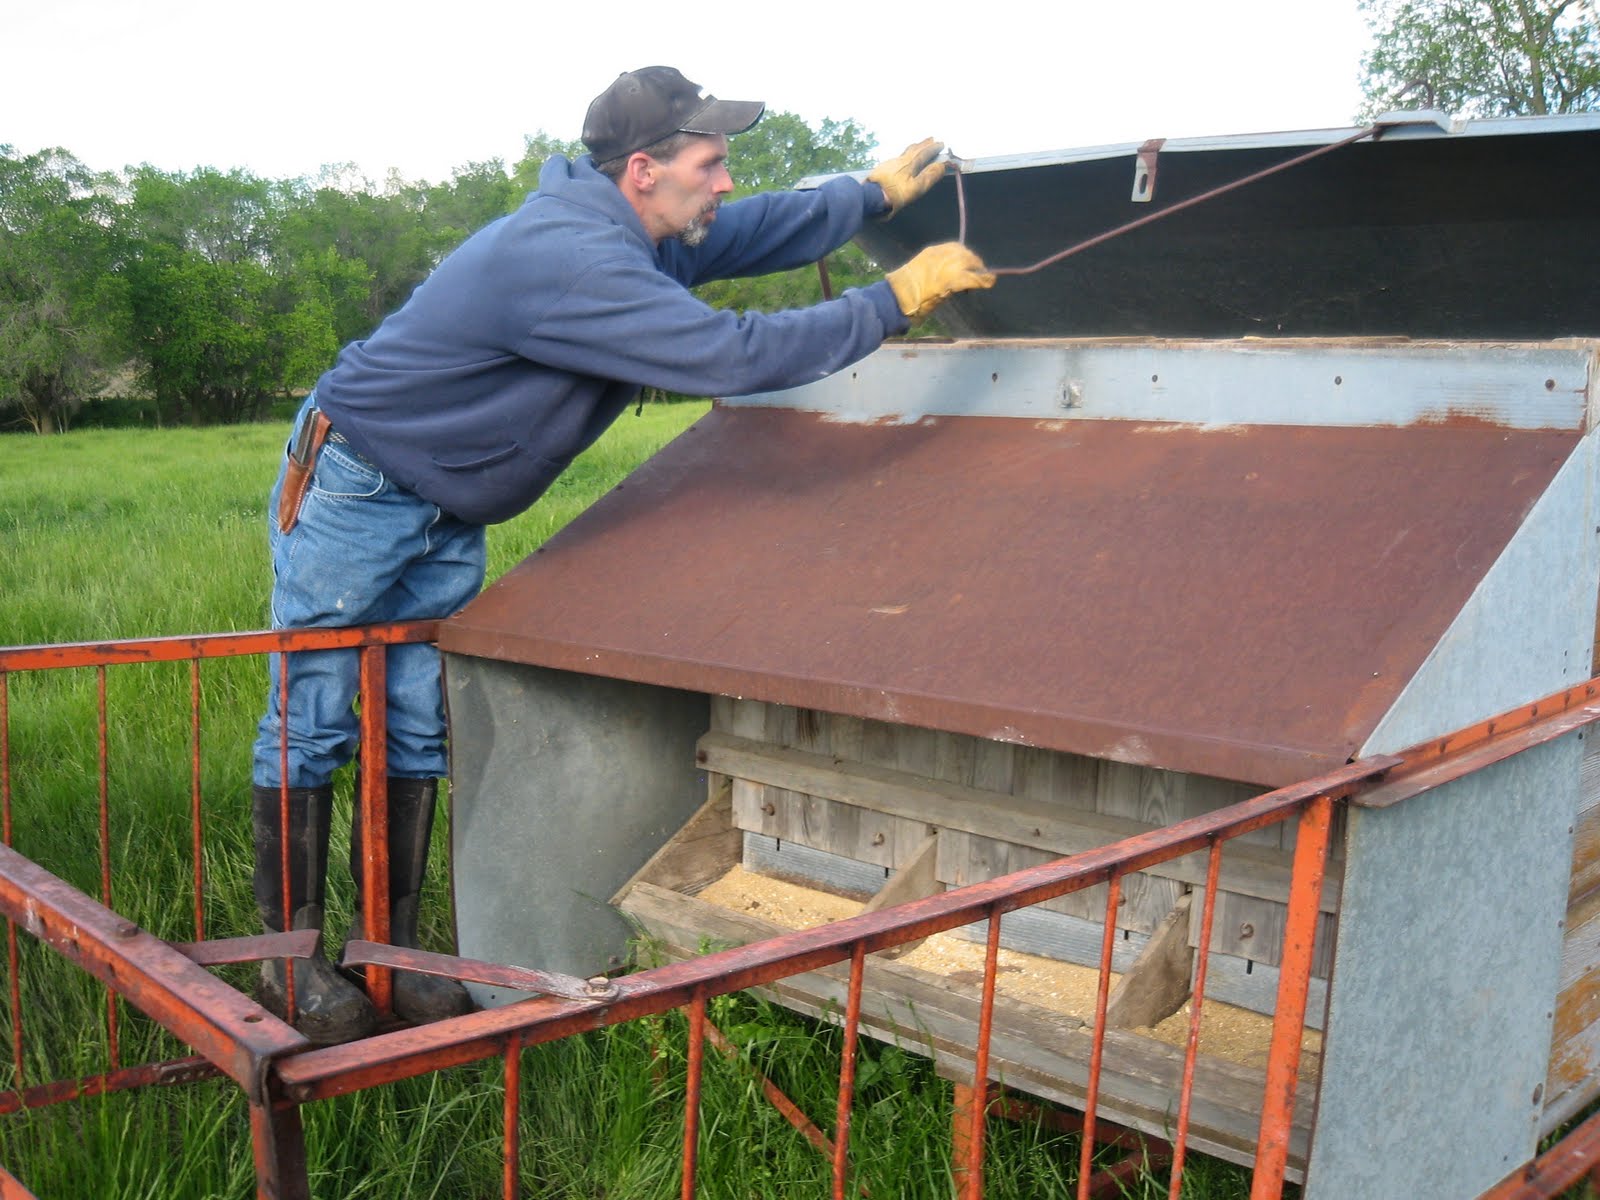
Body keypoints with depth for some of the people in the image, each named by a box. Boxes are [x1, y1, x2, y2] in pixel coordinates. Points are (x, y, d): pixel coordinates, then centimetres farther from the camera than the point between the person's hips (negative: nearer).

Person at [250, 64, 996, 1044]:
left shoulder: (635, 236, 0)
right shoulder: (568, 260, -32)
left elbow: (755, 234, 18)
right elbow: (735, 357, -34)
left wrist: (876, 192, 14)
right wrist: (898, 300, -26)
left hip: (445, 517, 9)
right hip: (353, 489, -9)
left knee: (418, 727, 9)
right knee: (313, 724, 0)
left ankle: (391, 947, 18)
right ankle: (289, 960, 11)